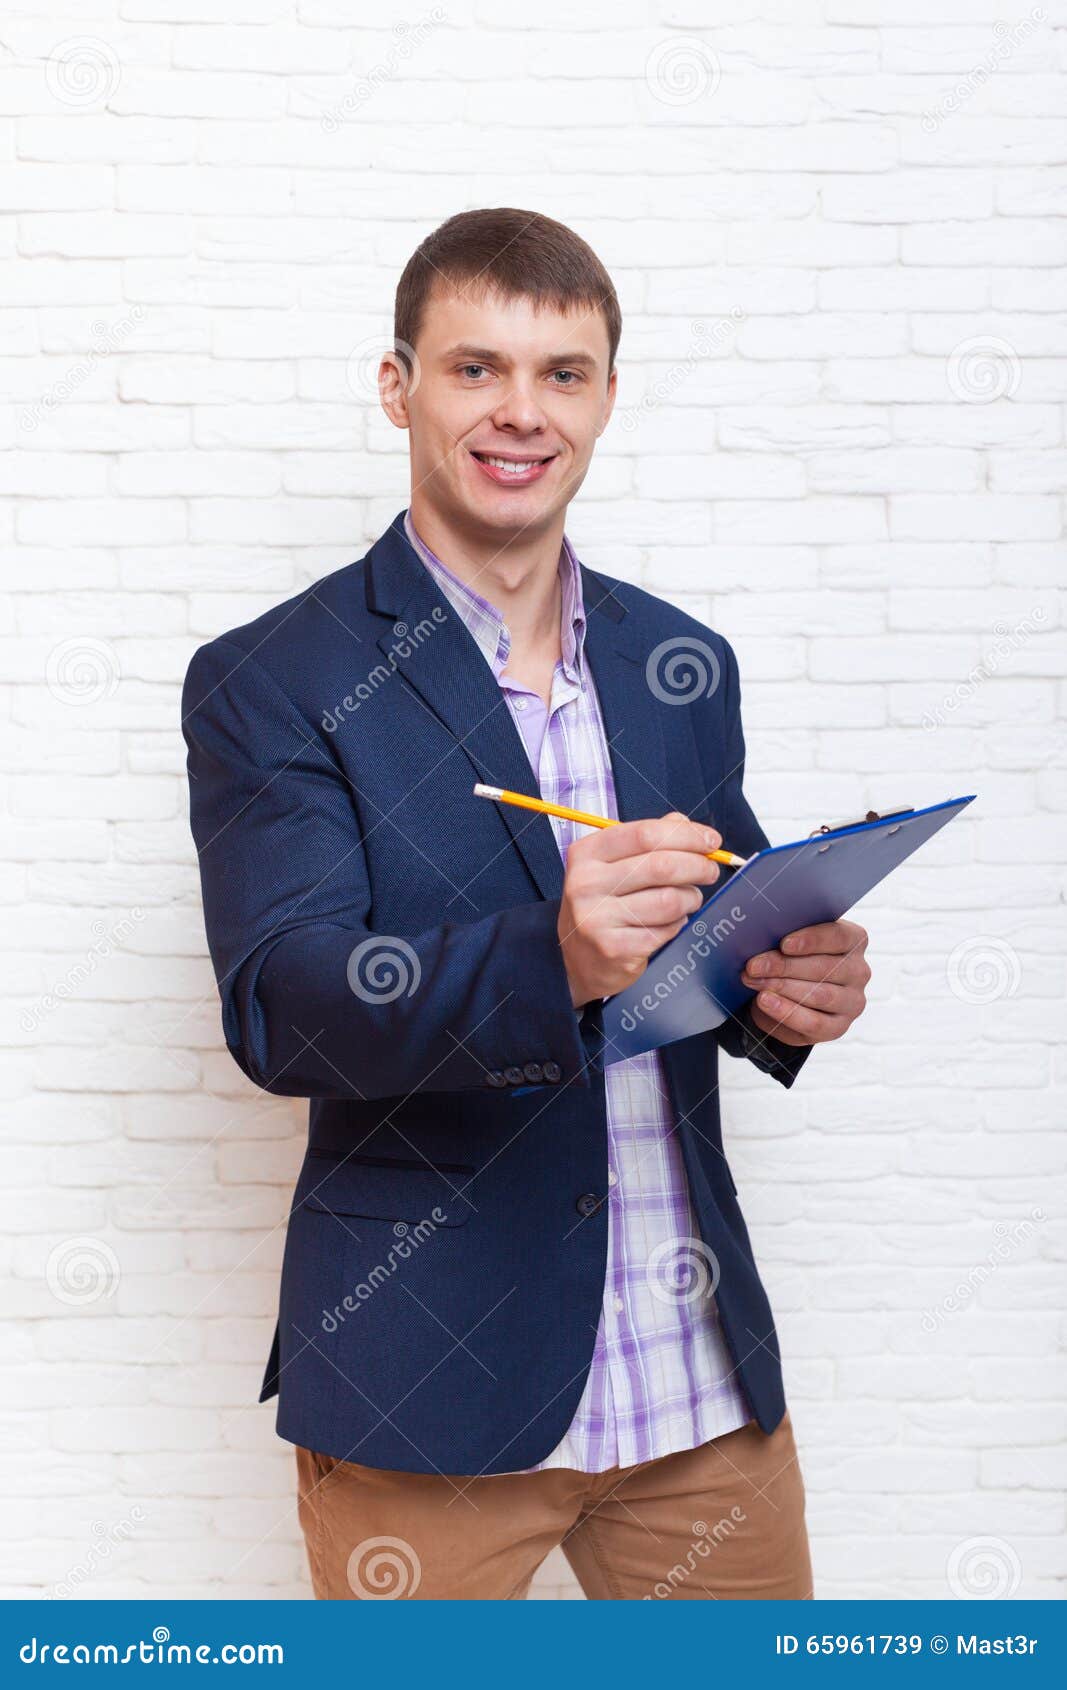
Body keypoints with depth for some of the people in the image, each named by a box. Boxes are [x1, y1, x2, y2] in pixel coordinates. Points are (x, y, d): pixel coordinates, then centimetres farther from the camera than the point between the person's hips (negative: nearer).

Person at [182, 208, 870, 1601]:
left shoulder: (685, 667, 9)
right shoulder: (272, 682, -5)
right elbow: (279, 1005, -16)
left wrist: (796, 987, -9)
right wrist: (547, 961, -33)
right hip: (426, 1375, -4)